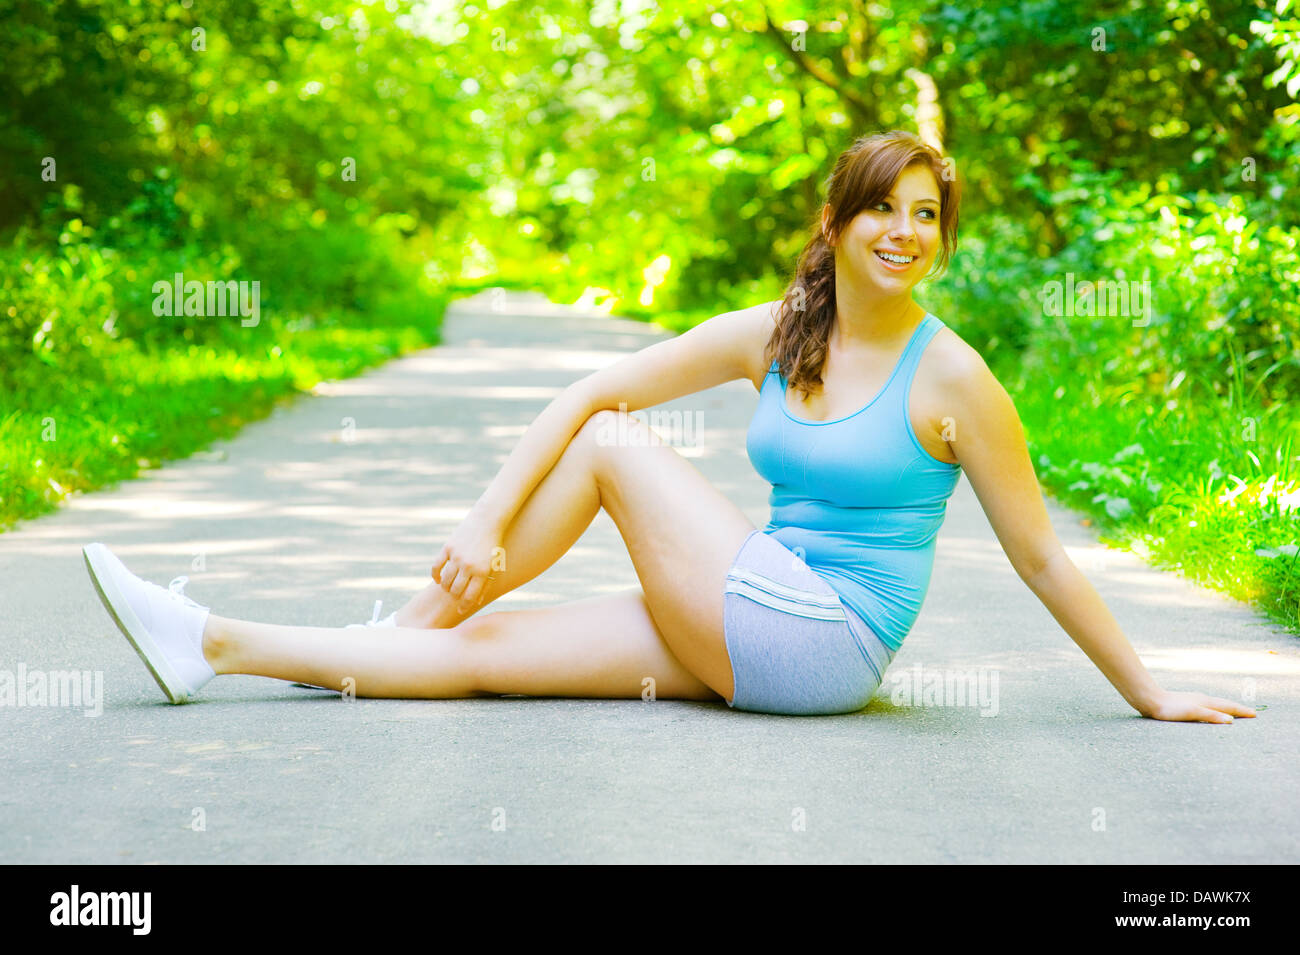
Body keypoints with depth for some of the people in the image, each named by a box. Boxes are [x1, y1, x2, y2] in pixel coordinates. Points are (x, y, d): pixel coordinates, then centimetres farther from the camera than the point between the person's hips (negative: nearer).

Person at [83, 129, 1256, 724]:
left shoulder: (951, 379, -10)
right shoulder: (772, 337, 5)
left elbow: (1043, 558, -4)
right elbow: (591, 387, 1)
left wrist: (1150, 695, -2)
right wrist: (488, 522, -9)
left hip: (826, 642, -6)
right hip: (754, 641, 6)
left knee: (612, 445, -10)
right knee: (483, 646, -4)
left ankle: (415, 620, 2)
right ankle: (211, 644, 1)